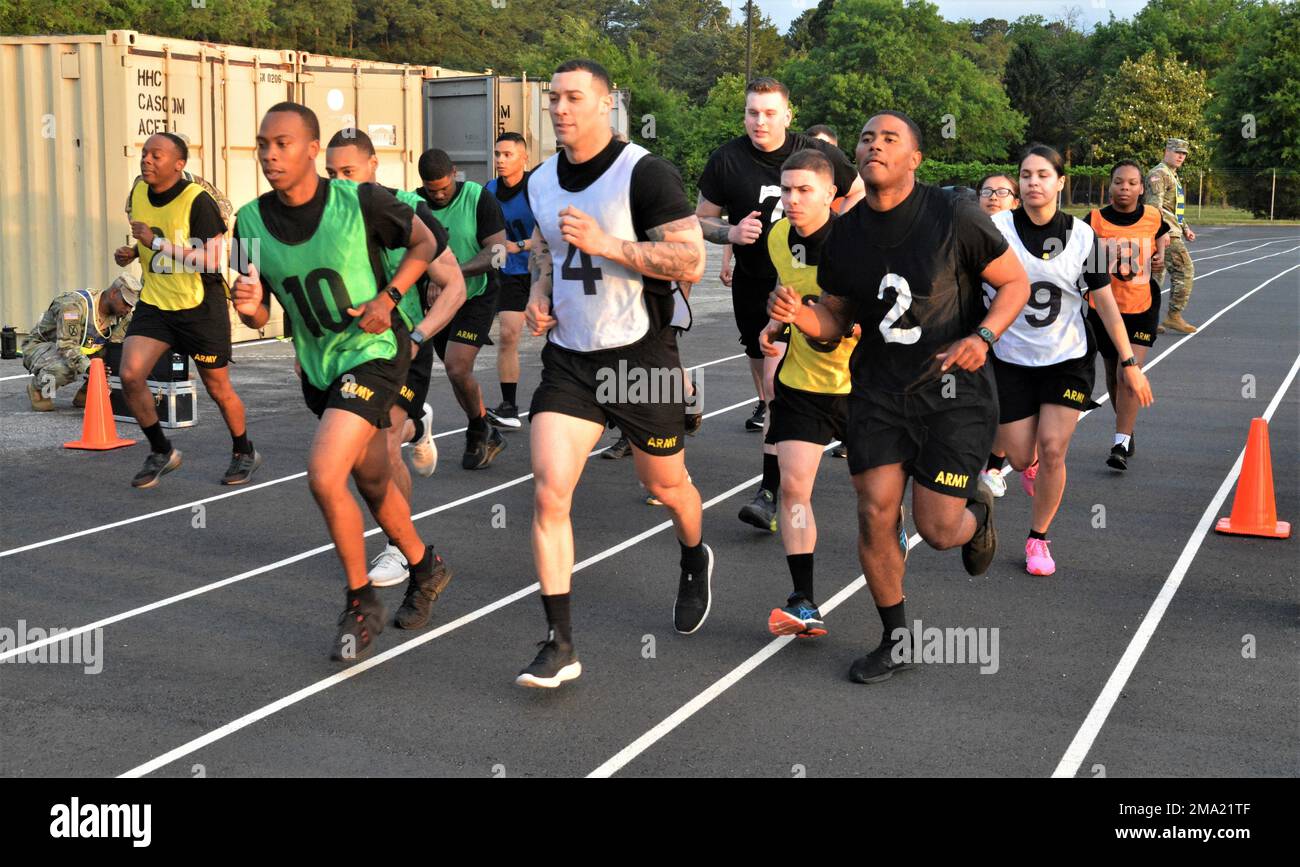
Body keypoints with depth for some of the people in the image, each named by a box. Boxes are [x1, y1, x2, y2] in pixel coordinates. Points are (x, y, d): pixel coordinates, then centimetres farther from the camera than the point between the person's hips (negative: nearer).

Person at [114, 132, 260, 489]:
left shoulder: (197, 200, -19)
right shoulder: (139, 192, 2)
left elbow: (213, 259, -27)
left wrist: (158, 242, -27)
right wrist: (131, 253, 1)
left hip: (201, 306, -5)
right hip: (154, 302, 5)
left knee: (218, 388, 7)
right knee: (130, 376, -12)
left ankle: (244, 453, 32)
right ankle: (161, 452, 8)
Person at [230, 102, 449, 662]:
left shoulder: (359, 201, -17)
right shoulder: (252, 221, -4)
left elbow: (424, 242, -1)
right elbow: (261, 316, 3)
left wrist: (388, 300, -13)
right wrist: (248, 306, -21)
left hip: (373, 352, -6)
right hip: (317, 365, 6)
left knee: (324, 476, -20)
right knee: (372, 484, 19)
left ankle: (360, 604, 1)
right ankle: (425, 569, 45)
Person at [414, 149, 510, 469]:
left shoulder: (479, 199, -13)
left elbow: (496, 251, -17)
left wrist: (459, 271, -30)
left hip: (476, 297, -5)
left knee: (457, 369, -17)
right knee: (457, 372, 11)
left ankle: (477, 431, 8)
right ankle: (487, 437, 29)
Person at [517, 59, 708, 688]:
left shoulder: (646, 174, -14)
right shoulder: (541, 182, 5)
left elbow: (691, 263, -20)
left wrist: (606, 243, -27)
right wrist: (539, 293, 7)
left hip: (642, 358, -4)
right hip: (568, 359, 4)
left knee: (666, 487, 15)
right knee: (548, 493, -11)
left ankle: (695, 563, 51)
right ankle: (559, 646, -4)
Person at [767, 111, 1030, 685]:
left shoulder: (955, 218, -12)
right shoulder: (842, 236, 0)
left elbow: (1015, 282, -2)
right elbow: (835, 322, 10)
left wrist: (983, 336, -19)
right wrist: (800, 314, -13)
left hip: (953, 391, -3)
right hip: (878, 392, 4)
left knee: (938, 530, -4)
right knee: (875, 516, -1)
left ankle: (977, 510, 36)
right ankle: (895, 639, 20)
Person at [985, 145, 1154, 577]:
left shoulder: (1081, 235, -4)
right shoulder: (998, 228, -9)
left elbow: (1105, 302, 1)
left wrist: (1130, 362, 0)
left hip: (1068, 359, 0)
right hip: (1011, 359, 0)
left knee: (1052, 448, -9)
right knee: (1021, 456, 2)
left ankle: (1038, 539, 10)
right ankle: (1028, 464, 43)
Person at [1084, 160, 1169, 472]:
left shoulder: (1153, 217, -2)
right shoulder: (1094, 220, -7)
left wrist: (1160, 256, 2)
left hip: (1142, 308, -1)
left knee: (1129, 374, -14)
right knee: (1113, 374, 15)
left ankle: (1121, 445, -12)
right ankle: (1127, 431, 36)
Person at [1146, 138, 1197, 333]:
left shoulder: (1172, 176, 23)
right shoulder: (1158, 174, -10)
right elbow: (1154, 205, -22)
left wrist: (1186, 229, 25)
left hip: (1171, 232, 10)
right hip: (1165, 232, -10)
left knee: (1154, 274, 8)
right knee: (1184, 271, -10)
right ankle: (1174, 316, -9)